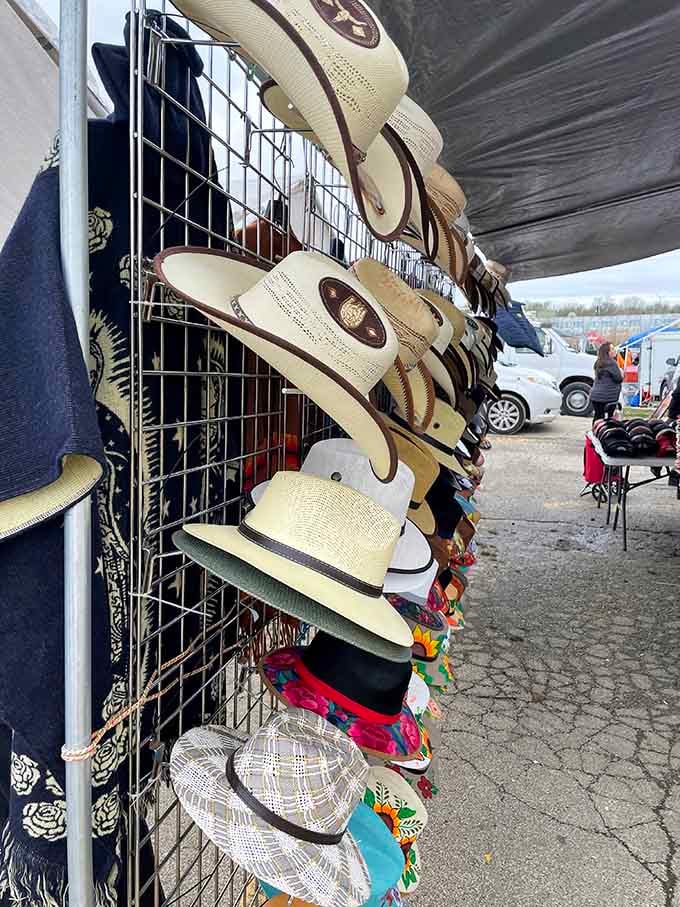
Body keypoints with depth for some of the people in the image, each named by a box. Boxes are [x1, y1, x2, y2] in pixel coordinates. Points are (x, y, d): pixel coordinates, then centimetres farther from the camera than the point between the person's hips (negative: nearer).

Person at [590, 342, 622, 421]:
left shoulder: (598, 363, 13)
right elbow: (618, 378, -11)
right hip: (606, 397, -8)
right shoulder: (611, 363, -13)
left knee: (597, 417, 10)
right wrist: (621, 375, 8)